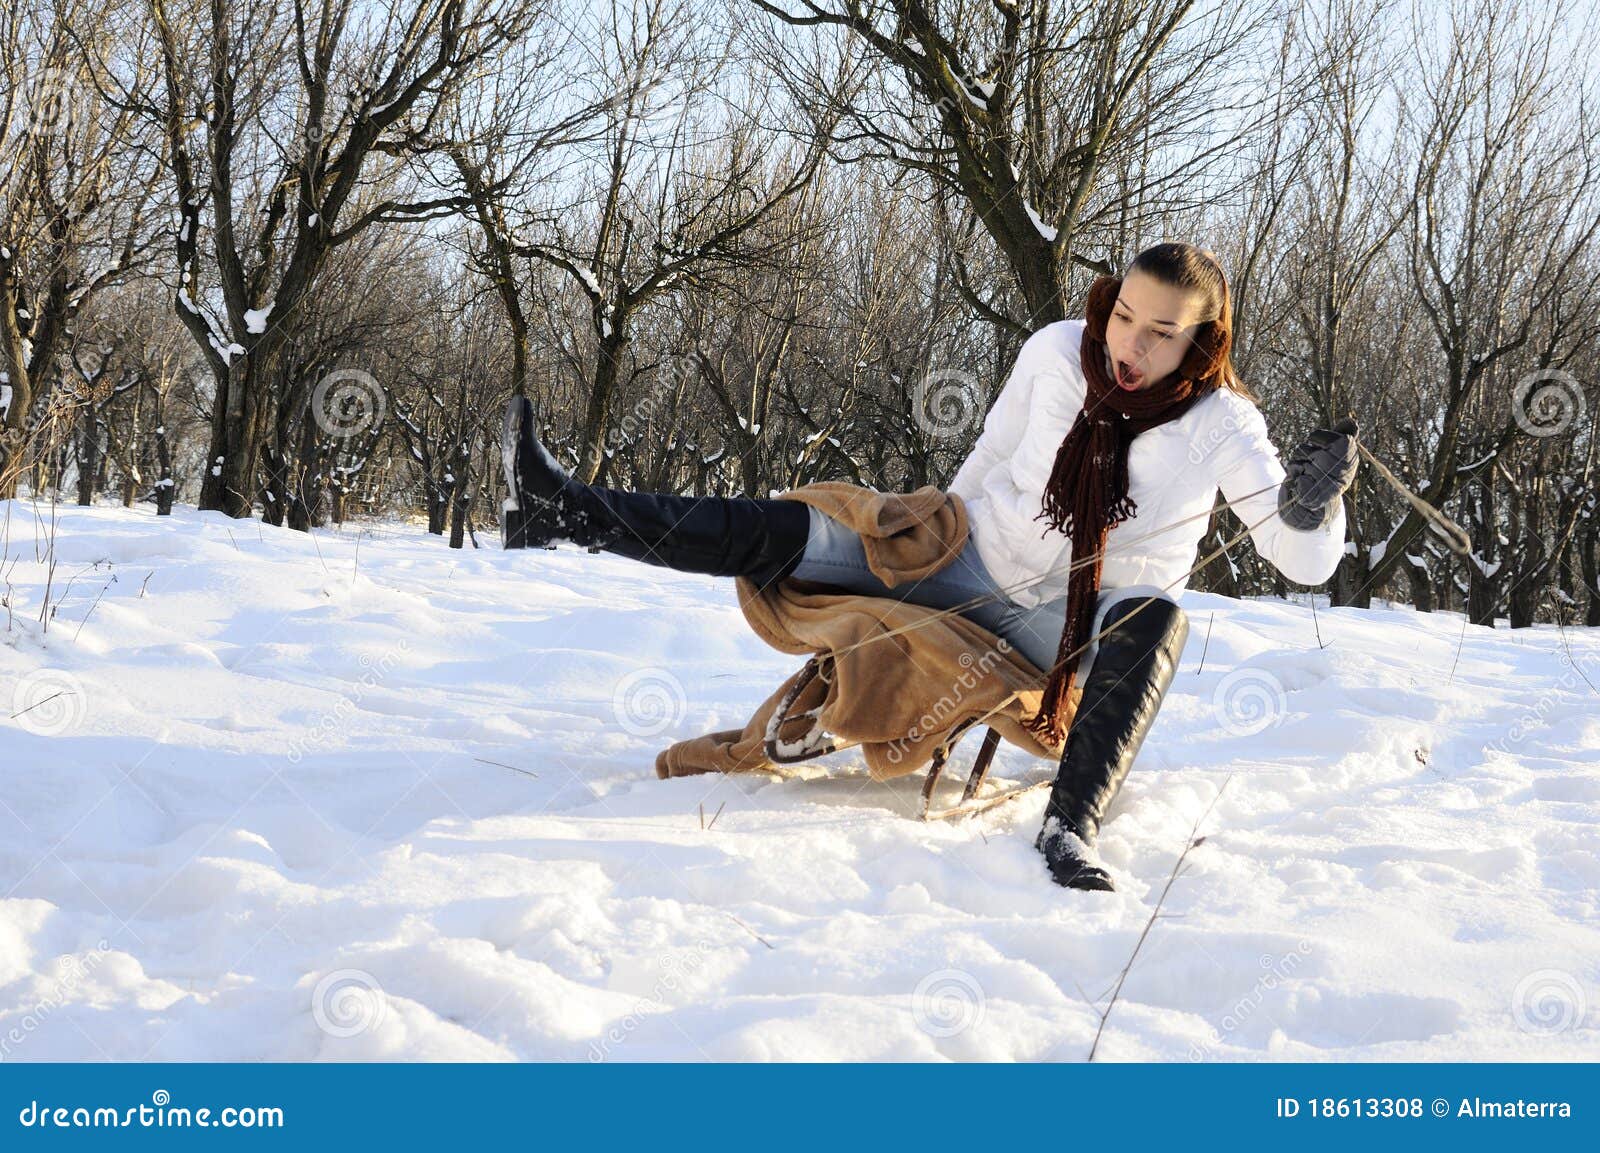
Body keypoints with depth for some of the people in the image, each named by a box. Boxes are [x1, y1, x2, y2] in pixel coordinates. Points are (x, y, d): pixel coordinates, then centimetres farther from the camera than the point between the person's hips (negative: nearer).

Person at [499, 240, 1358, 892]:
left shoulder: (1220, 425, -14)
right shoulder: (1059, 353, -6)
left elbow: (1304, 561, -18)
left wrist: (1311, 506, -40)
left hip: (1084, 629, -3)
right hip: (978, 569, 3)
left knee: (1158, 622, -39)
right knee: (785, 535, -10)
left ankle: (1070, 826, -48)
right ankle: (555, 507, -13)